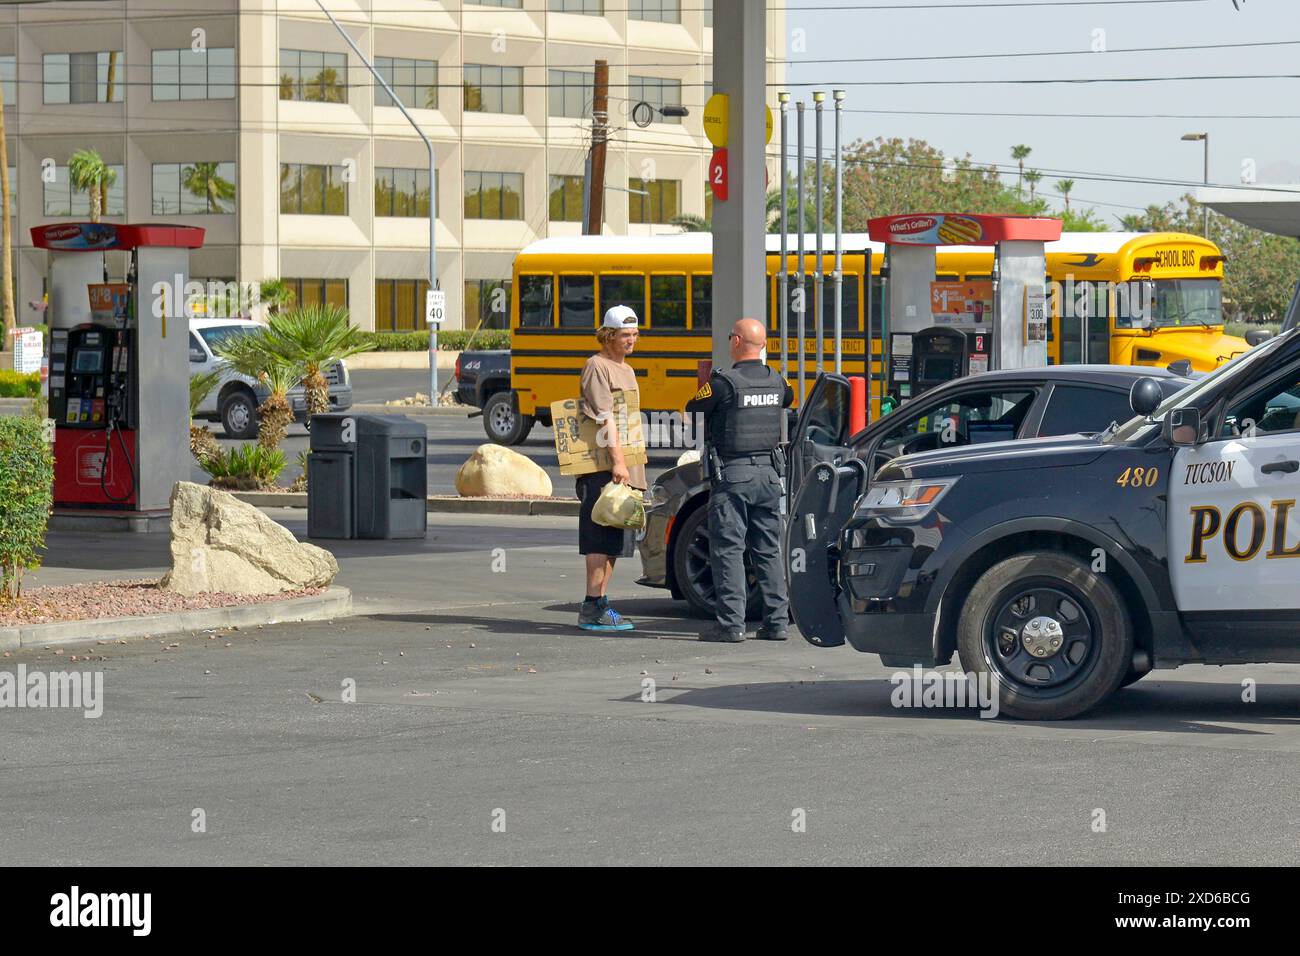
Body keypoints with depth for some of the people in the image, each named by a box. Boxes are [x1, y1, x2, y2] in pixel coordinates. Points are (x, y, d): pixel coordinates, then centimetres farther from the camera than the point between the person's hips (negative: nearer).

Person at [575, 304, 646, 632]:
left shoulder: (626, 371, 21)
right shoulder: (597, 366, -9)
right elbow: (605, 417, -17)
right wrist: (617, 461, -23)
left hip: (625, 466, 9)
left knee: (614, 538, 11)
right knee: (601, 536, -10)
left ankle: (601, 602, 16)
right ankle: (592, 608, -11)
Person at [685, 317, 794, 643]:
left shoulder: (724, 382, -14)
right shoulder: (775, 381, 5)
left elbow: (692, 409, -5)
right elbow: (788, 399, 25)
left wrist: (704, 387, 15)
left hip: (733, 474, -6)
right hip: (768, 471, 6)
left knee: (728, 549, -2)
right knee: (769, 550, 11)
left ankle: (731, 623, -7)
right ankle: (776, 621, 11)